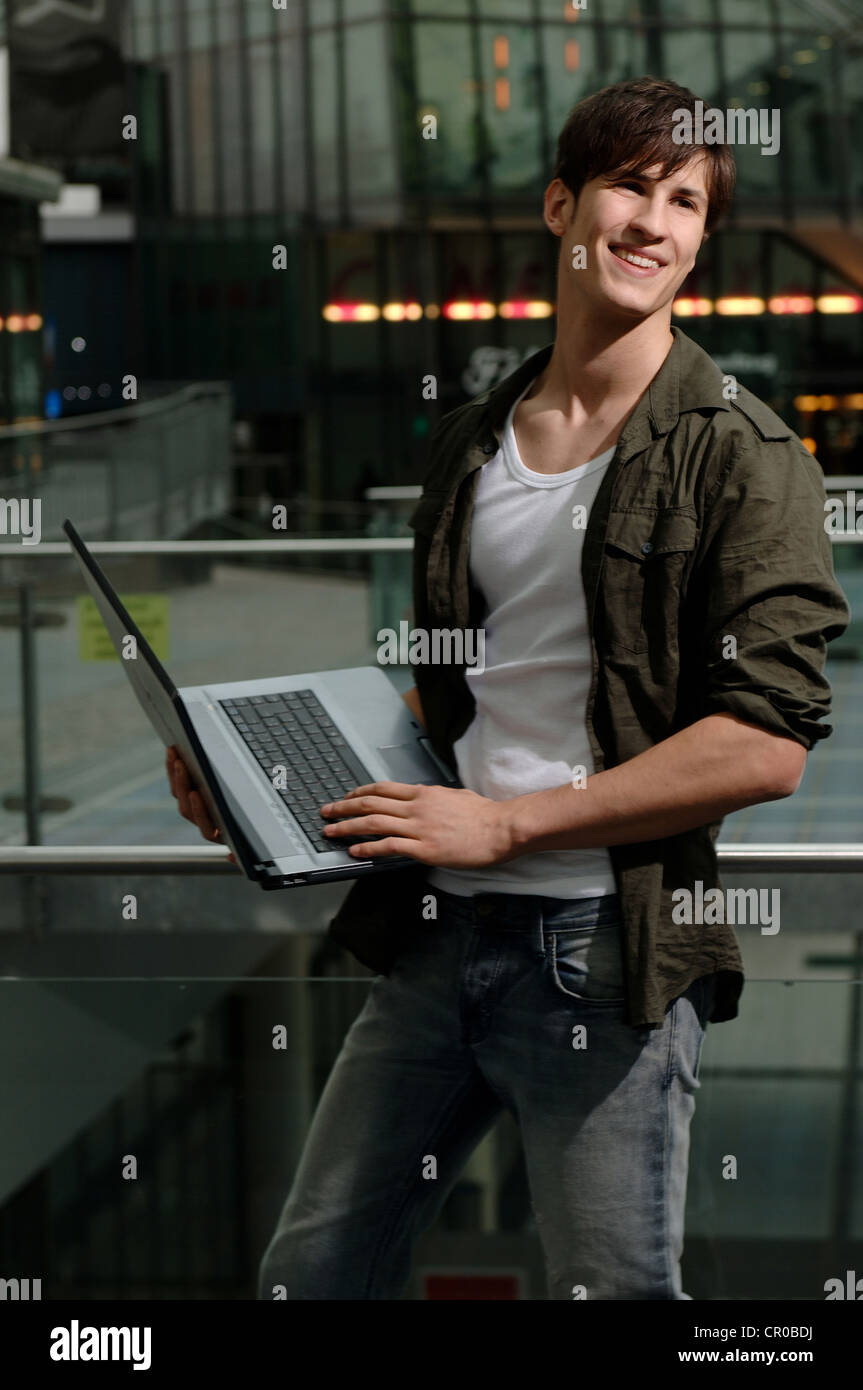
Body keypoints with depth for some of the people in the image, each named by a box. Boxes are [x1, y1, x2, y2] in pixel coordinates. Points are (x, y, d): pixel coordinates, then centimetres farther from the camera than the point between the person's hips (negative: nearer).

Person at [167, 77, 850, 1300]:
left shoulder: (742, 455, -6)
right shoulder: (471, 441, 14)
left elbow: (768, 745, -15)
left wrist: (504, 823, -16)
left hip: (608, 950, -6)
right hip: (439, 927, 6)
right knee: (310, 1272, 11)